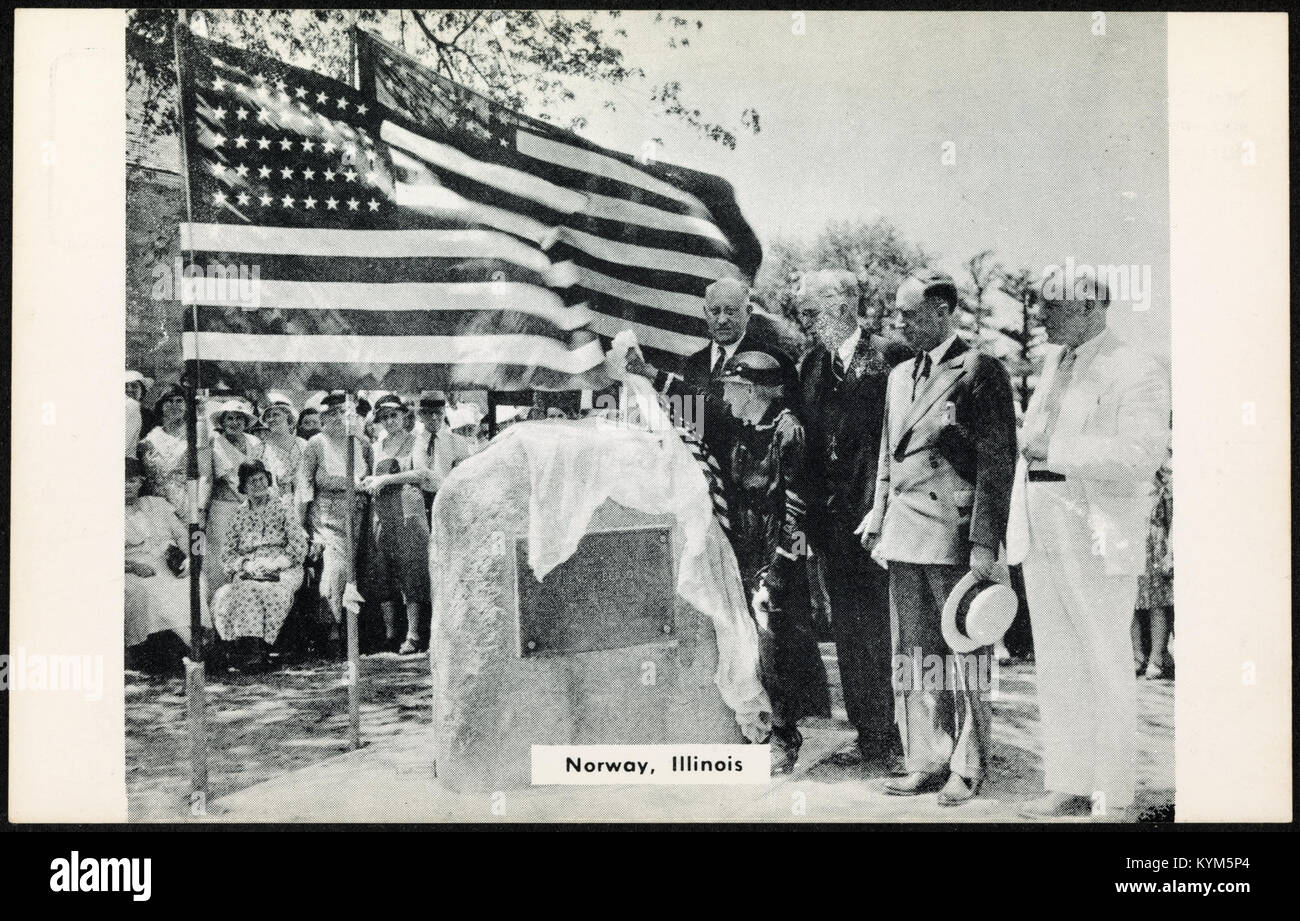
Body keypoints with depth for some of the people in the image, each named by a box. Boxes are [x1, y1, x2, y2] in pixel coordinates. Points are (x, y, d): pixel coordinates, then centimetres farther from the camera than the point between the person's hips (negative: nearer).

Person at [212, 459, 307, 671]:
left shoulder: (284, 511, 12)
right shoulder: (240, 516, 19)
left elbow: (299, 546, 2)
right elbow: (226, 553, 15)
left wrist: (274, 564, -11)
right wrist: (243, 564, -6)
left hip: (283, 572, -2)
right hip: (248, 573, 2)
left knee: (271, 590, -36)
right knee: (246, 589, -34)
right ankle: (251, 644, -41)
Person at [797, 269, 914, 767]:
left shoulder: (891, 356, -5)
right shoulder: (810, 365, 15)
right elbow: (808, 439, 15)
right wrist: (809, 512, 7)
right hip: (830, 518, 6)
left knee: (882, 628, -4)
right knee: (848, 630, 9)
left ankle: (895, 738, 6)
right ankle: (868, 735, 18)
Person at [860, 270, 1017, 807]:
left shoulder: (980, 371, -4)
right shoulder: (899, 377, 18)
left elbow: (998, 461, -10)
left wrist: (985, 544, -15)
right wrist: (879, 518, 14)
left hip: (955, 538, -7)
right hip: (904, 539, 7)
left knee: (964, 657, 1)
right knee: (913, 656, 9)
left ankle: (967, 768, 11)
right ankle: (926, 762, 18)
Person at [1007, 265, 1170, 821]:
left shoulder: (1135, 373, -9)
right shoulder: (1054, 365, 16)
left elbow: (1140, 456, -22)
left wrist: (1055, 452, -19)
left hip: (1098, 542, -7)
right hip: (1043, 537, 8)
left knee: (1107, 668, 1)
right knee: (1056, 668, 11)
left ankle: (1112, 798, 10)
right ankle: (1067, 786, 20)